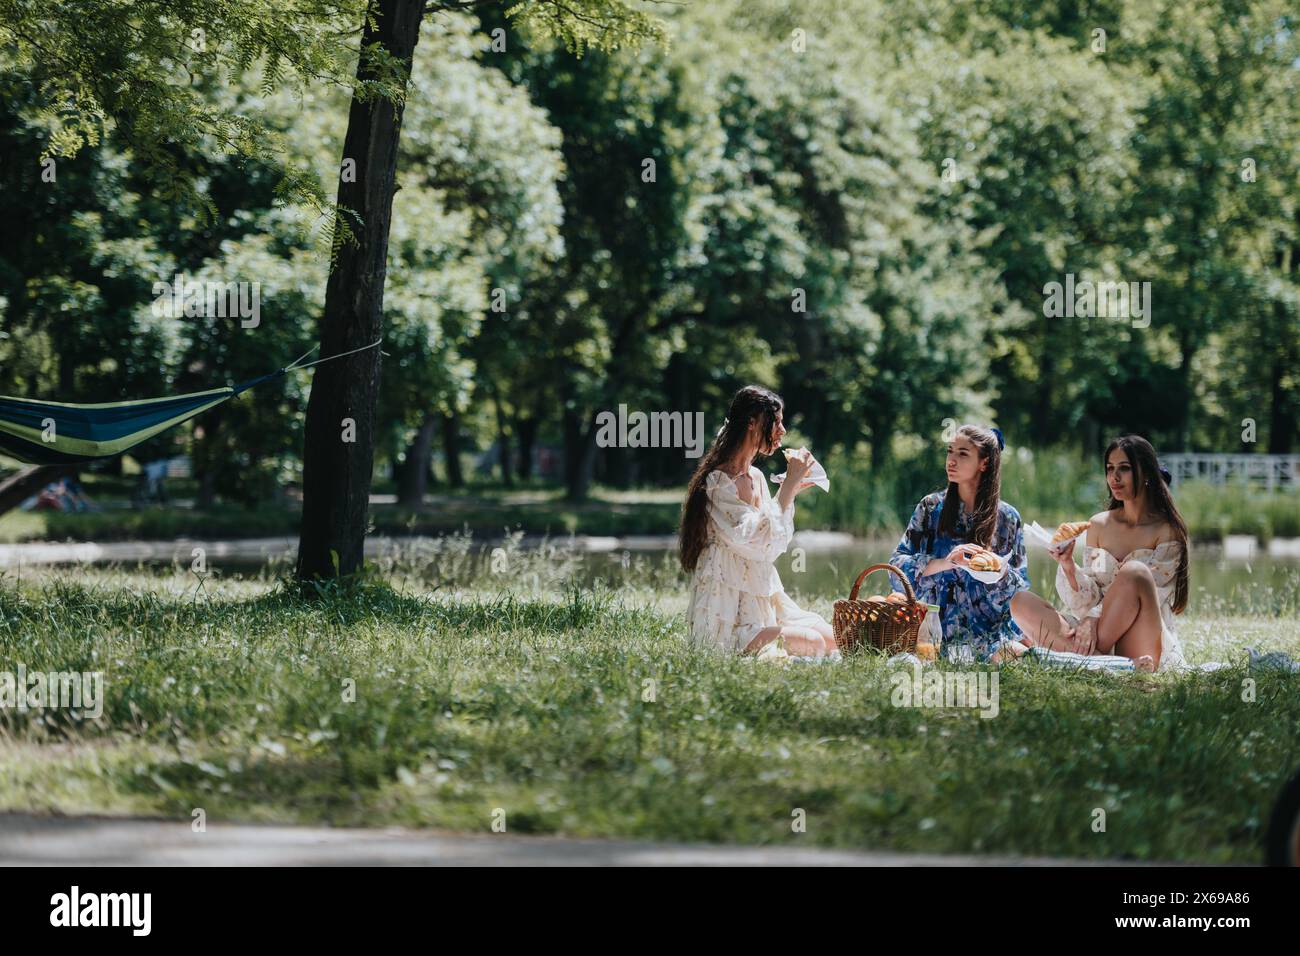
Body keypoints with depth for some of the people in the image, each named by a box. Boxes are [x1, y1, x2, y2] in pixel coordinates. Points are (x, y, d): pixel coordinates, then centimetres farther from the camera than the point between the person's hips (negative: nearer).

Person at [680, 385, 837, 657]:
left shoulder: (757, 478, 11)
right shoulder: (719, 482, -17)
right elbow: (762, 545, -25)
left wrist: (790, 490, 13)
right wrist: (789, 485, -21)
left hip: (762, 602, 9)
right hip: (727, 622, -9)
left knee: (829, 635, -5)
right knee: (813, 644, -20)